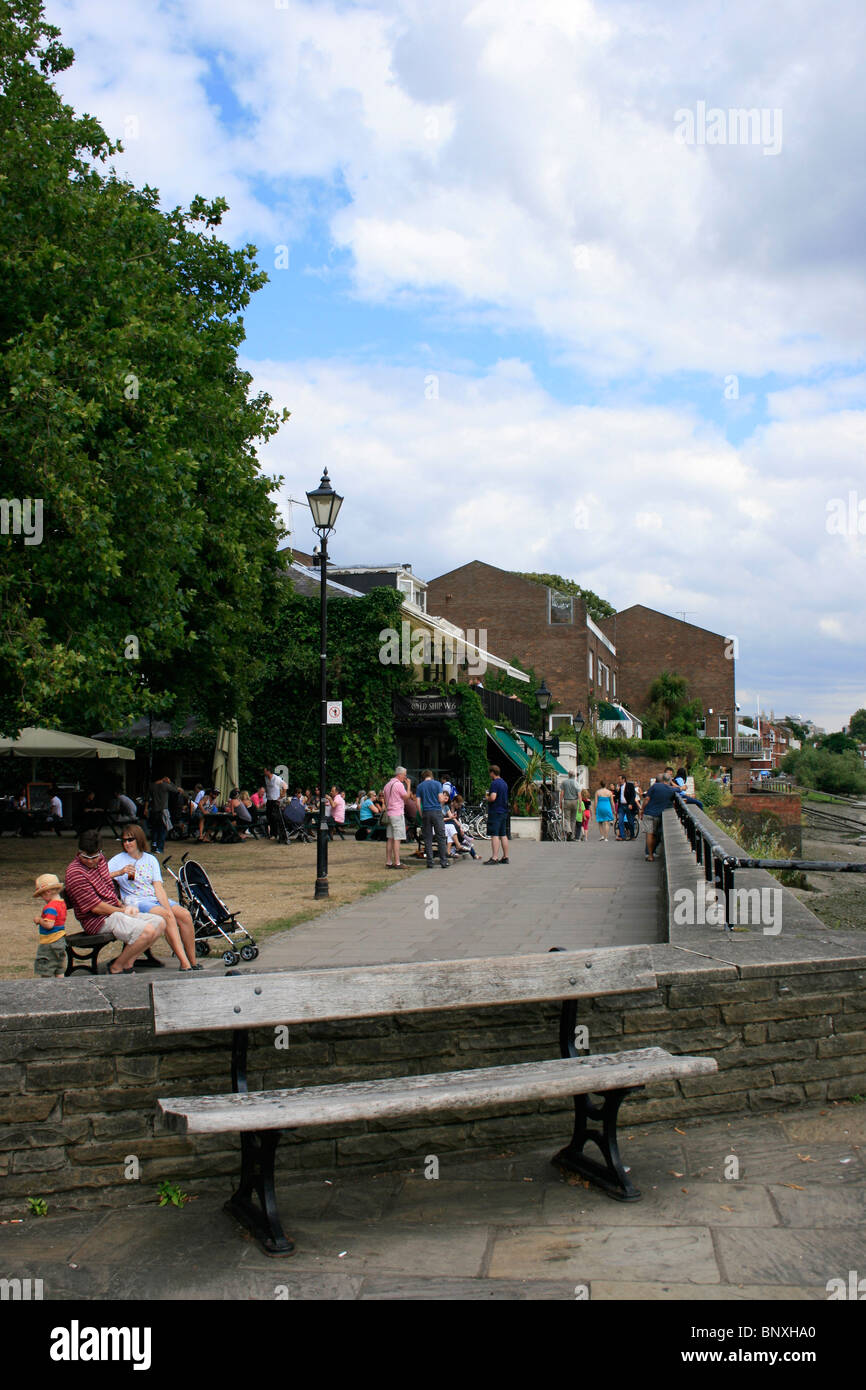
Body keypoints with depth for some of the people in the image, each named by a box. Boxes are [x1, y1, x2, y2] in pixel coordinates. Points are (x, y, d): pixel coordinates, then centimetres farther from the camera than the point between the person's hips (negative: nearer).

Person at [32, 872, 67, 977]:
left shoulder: (50, 907, -22)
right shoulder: (62, 903, 8)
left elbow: (49, 925, -29)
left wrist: (39, 920, -13)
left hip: (49, 943, -9)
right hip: (61, 940, 9)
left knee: (45, 973, 1)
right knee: (59, 972, 13)